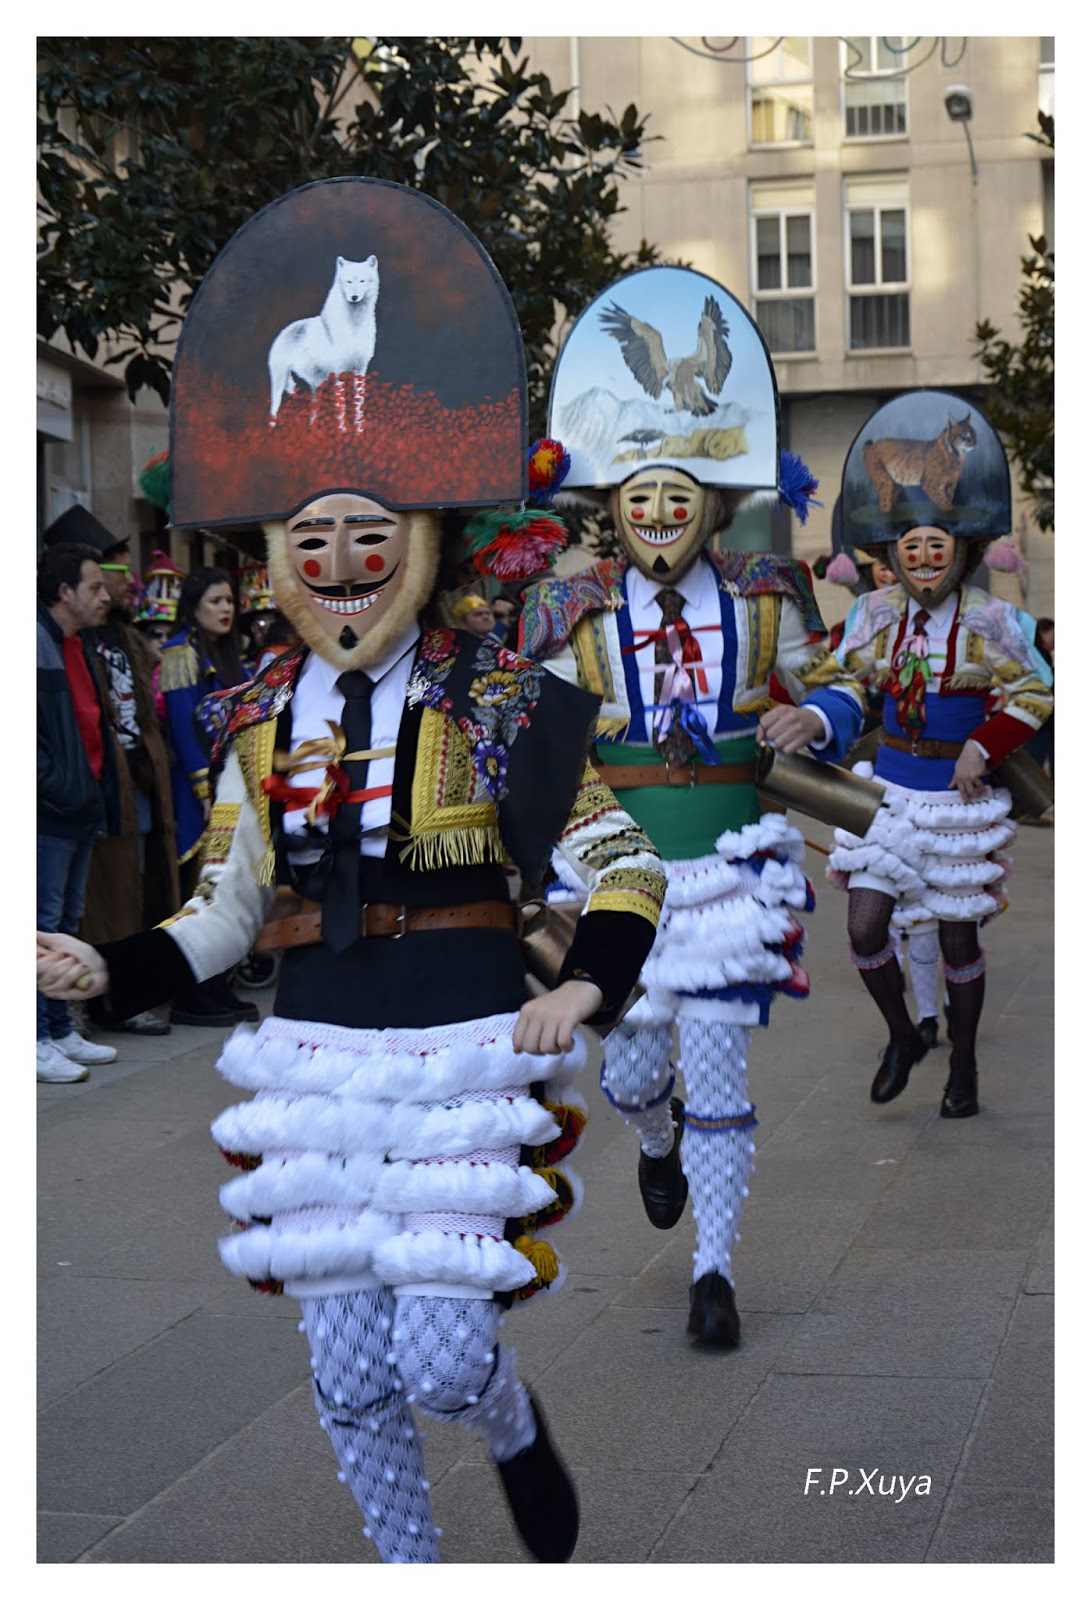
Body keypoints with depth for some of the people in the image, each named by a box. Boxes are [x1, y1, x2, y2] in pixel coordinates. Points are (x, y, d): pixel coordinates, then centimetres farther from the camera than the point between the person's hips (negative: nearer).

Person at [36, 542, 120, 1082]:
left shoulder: (78, 646, 17)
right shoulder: (36, 642, -13)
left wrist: (98, 787, 15)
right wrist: (54, 785, -19)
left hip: (81, 806, 10)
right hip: (51, 811, -10)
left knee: (66, 921, 14)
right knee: (44, 922, -6)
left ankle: (60, 1031, 21)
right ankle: (37, 1041, -2)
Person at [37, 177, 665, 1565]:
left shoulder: (493, 703, -4)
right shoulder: (261, 723, 7)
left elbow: (622, 868, -2)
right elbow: (227, 912, 12)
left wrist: (583, 986, -17)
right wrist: (108, 970, -3)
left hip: (463, 1049, -4)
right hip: (312, 1057, 4)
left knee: (441, 1356, -5)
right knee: (347, 1373, 8)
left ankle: (520, 1439, 32)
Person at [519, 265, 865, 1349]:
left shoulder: (764, 600, 0)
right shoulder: (575, 615, -1)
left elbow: (835, 691, 10)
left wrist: (813, 719, -13)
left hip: (730, 871, -1)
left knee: (716, 1073, -2)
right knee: (628, 1072, 9)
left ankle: (714, 1269, 14)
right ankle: (658, 1142, 48)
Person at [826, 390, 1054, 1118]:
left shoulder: (991, 620, -11)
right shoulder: (875, 613, -3)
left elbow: (1033, 693, -5)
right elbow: (849, 681, 12)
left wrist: (983, 751, -16)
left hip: (961, 796, -3)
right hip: (890, 789, 3)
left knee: (959, 940, 7)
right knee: (865, 929, -4)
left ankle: (964, 1065, 27)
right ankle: (903, 1037, 24)